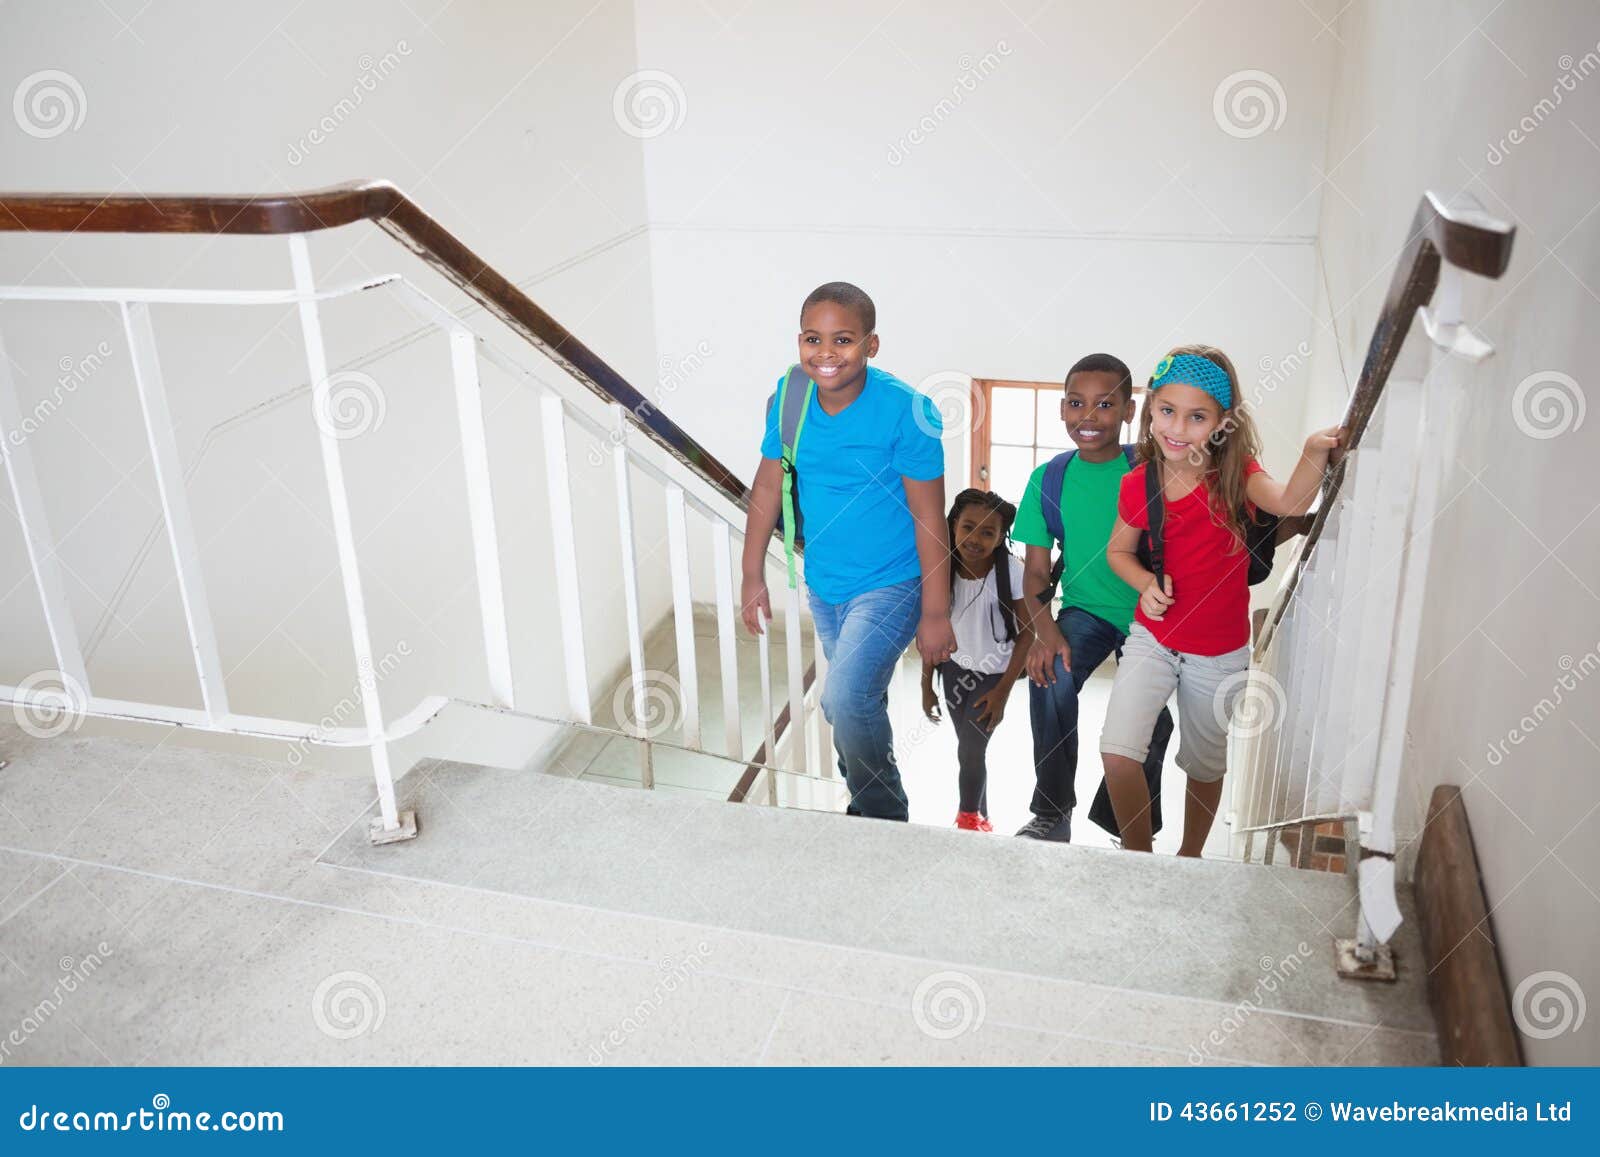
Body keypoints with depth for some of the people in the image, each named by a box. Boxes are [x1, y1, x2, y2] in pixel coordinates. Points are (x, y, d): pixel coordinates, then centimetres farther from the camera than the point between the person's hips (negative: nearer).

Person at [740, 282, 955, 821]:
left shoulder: (905, 410, -21)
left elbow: (929, 517, -16)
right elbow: (768, 485, 5)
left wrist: (936, 614, -14)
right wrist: (753, 575, 7)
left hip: (891, 585, -5)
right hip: (823, 585, 6)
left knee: (848, 698, -21)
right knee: (856, 704, 19)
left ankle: (887, 816, 2)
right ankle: (864, 805, 42)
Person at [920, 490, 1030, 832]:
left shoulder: (1011, 572, -21)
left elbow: (1026, 634, -14)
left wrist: (1003, 691, -15)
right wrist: (927, 686, 3)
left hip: (994, 672, -3)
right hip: (955, 668, 3)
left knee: (970, 749, -10)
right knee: (969, 749, 11)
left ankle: (969, 822, 11)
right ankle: (980, 820, 29)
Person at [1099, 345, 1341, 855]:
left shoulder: (1235, 474, -11)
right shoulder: (1139, 484, -8)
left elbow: (1290, 502, -32)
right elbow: (1119, 549, 8)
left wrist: (1315, 451, -51)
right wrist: (1146, 583, -12)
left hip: (1220, 653, 0)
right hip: (1153, 638, 0)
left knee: (1206, 765, 15)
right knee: (1117, 753, -15)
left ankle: (1190, 856, 41)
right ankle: (1138, 855, 9)